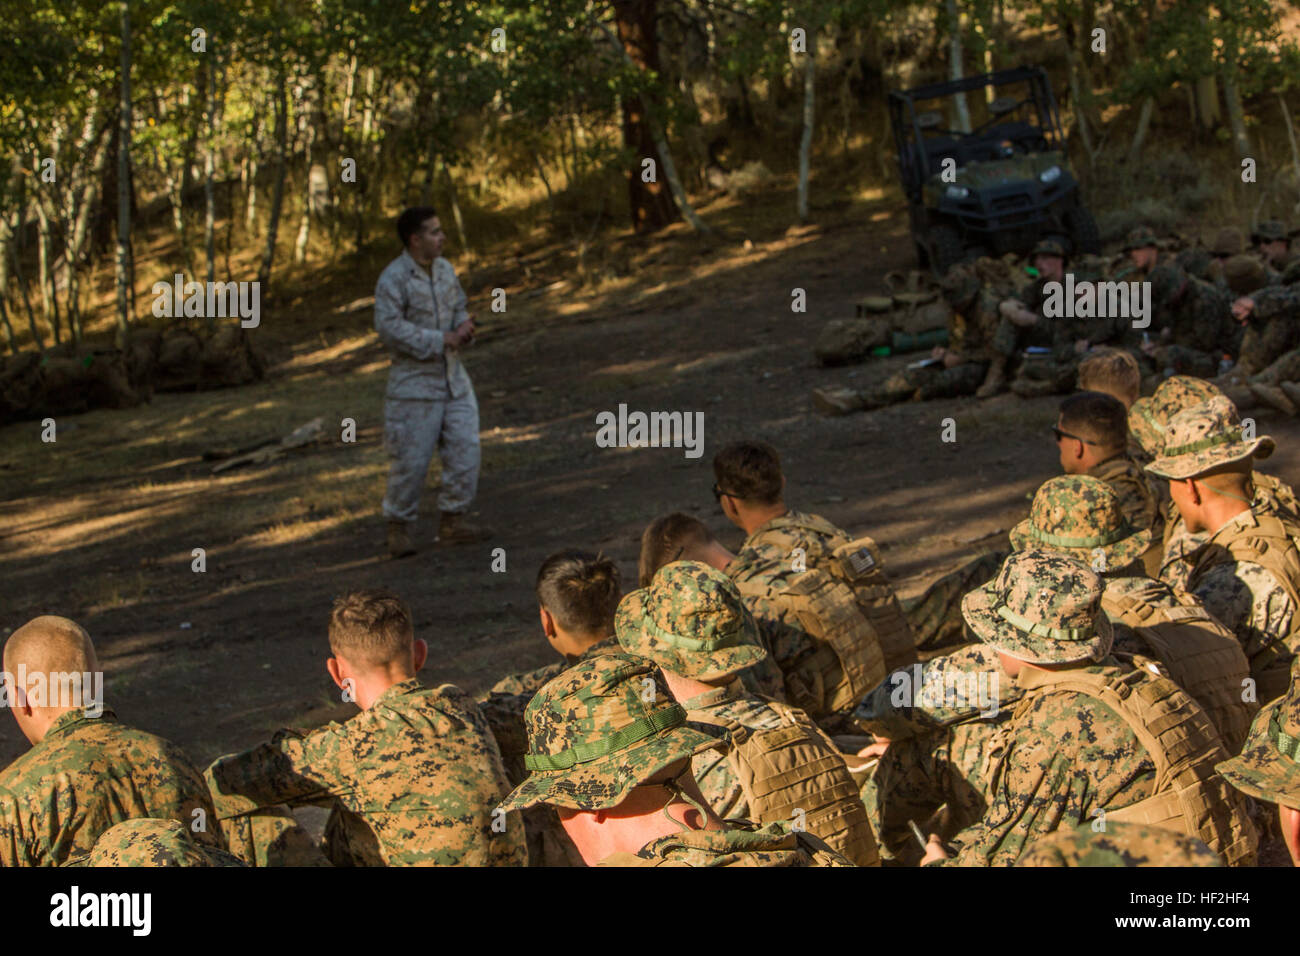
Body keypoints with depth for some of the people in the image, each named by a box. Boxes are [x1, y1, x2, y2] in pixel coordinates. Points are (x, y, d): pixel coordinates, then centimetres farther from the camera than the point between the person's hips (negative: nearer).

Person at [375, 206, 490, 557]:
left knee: (464, 450, 3)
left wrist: (464, 325, -2)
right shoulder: (393, 278, -13)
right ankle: (399, 528, 10)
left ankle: (452, 521, 14)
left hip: (453, 377, 7)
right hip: (414, 381, -7)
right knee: (410, 460, -3)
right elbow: (389, 327, -21)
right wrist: (440, 340, -22)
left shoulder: (446, 270, 10)